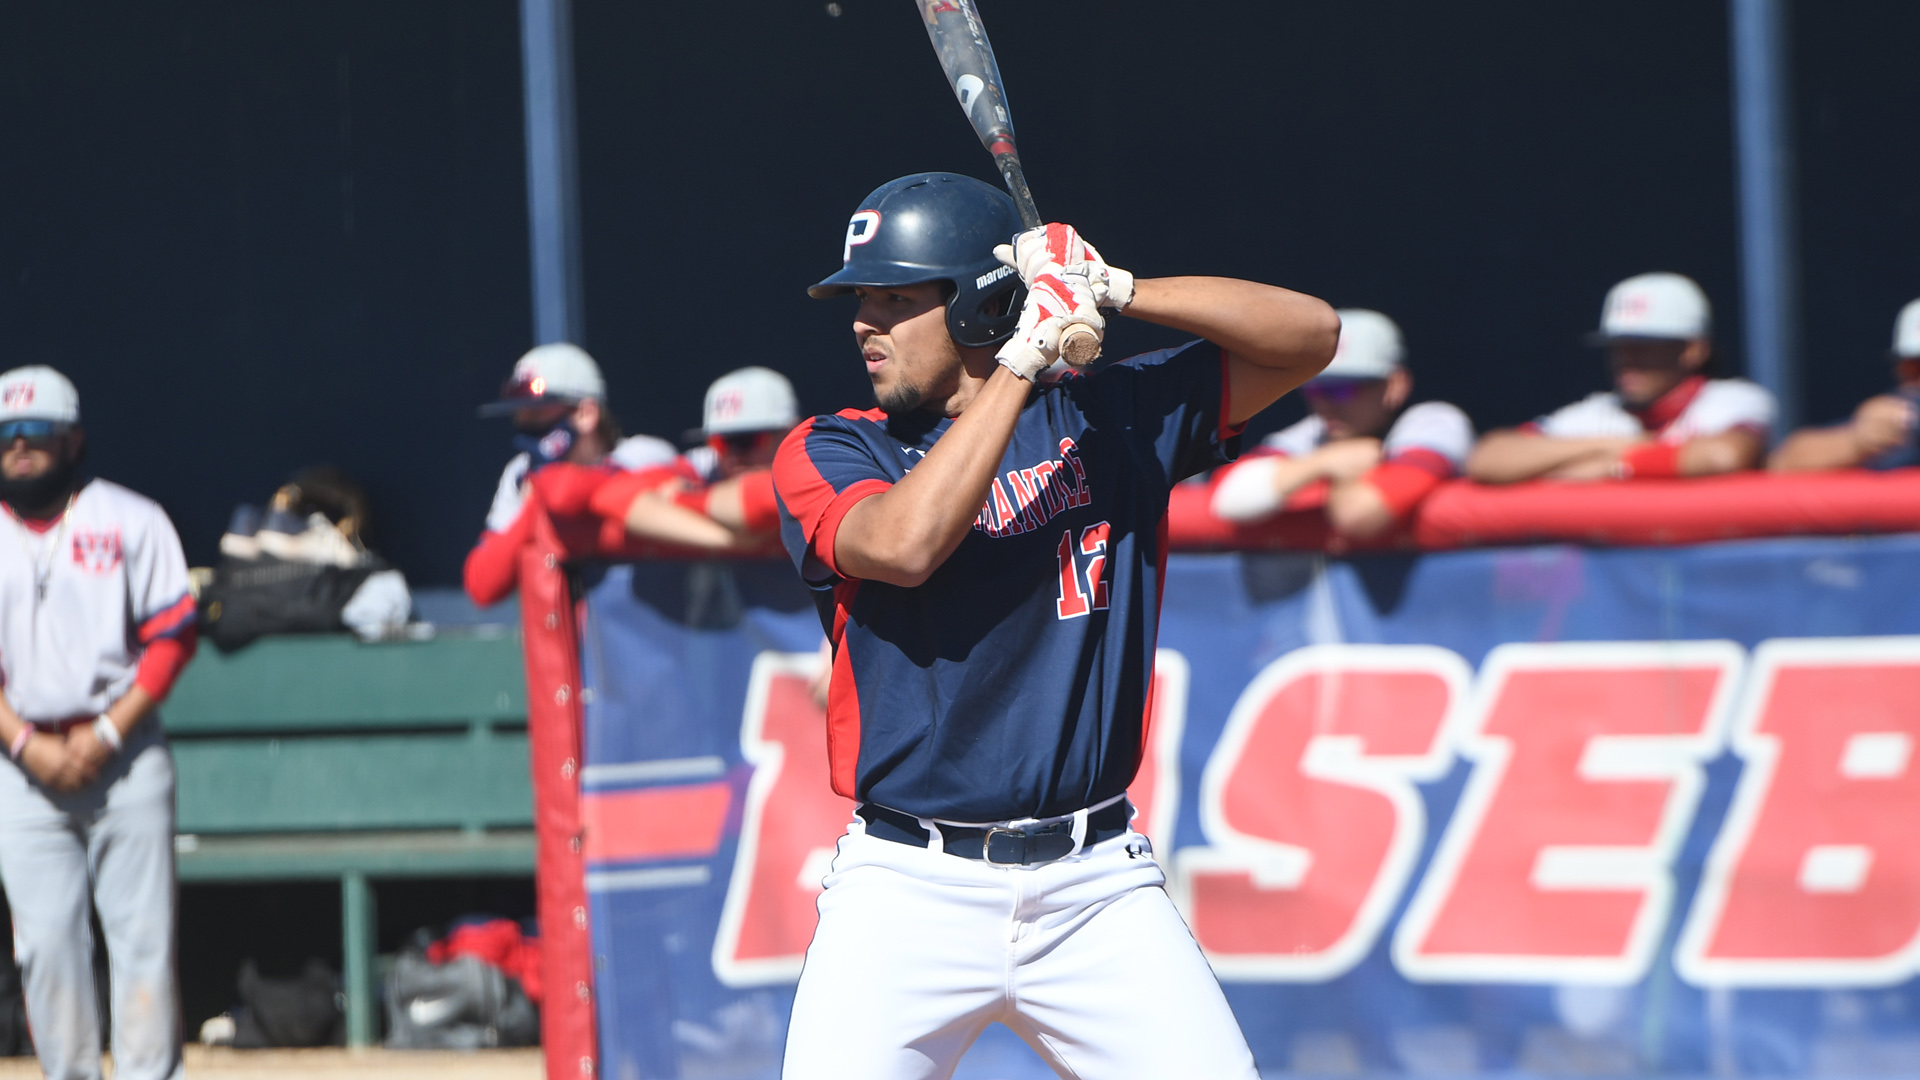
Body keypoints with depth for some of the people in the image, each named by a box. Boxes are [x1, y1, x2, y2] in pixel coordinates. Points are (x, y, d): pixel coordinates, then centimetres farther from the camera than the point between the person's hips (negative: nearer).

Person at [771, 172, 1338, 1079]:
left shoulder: (1111, 419, 7)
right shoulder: (828, 452, 2)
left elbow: (1311, 333, 4)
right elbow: (904, 544, -19)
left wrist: (1116, 290, -8)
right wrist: (1024, 356, -15)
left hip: (1099, 892, 1)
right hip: (909, 893, -1)